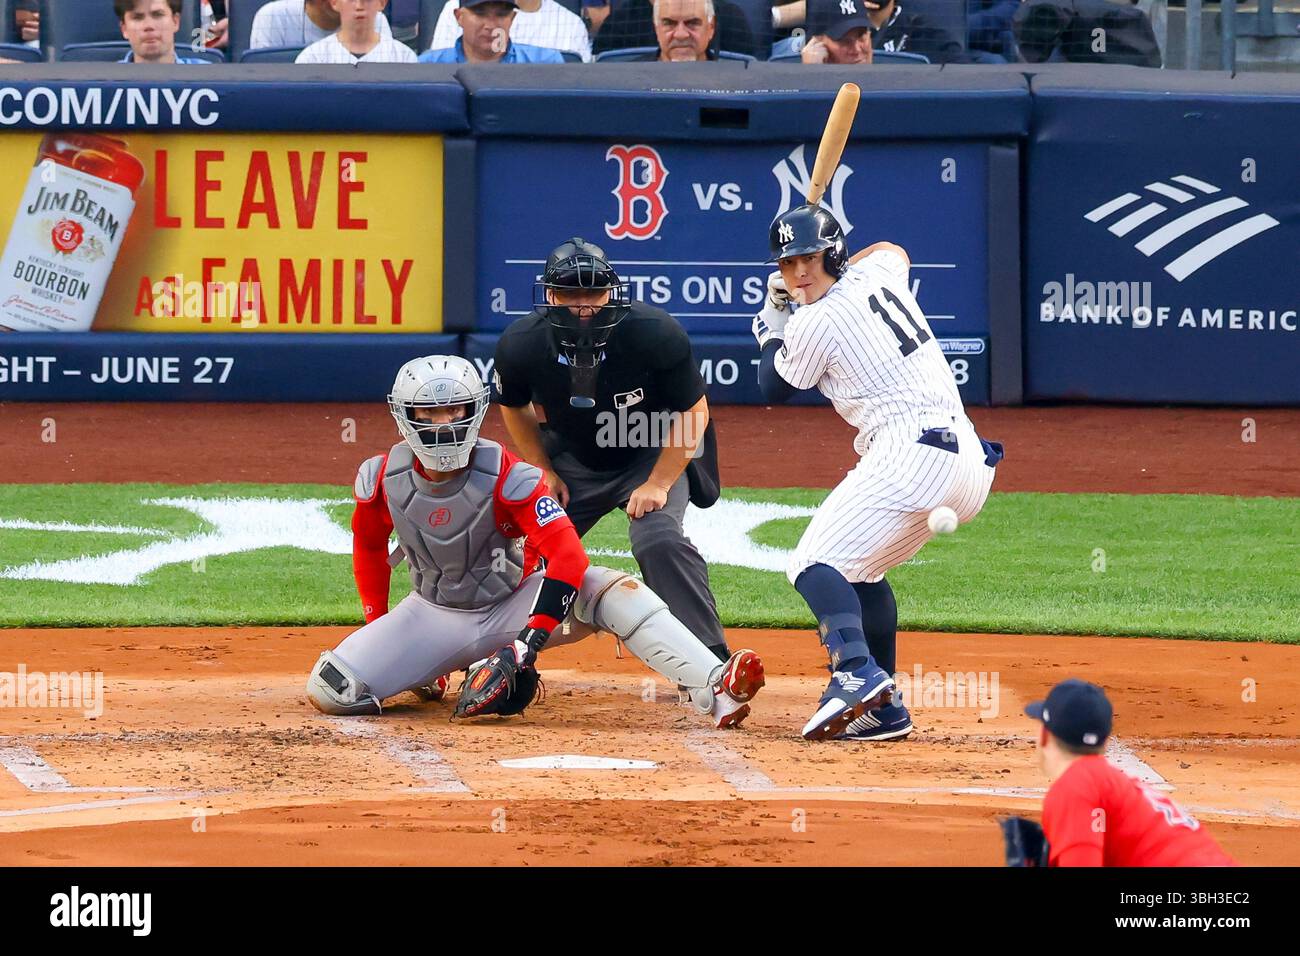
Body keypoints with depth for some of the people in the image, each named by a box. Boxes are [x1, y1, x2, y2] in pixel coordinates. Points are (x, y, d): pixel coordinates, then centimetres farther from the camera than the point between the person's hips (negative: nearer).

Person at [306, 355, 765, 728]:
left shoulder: (506, 475, -23)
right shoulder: (381, 479, -12)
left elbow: (568, 556, -32)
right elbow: (368, 545, 11)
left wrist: (528, 642, -39)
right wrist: (376, 624, 6)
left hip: (513, 606, -3)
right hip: (435, 616, 3)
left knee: (613, 591, -31)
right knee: (331, 690, -18)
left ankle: (714, 693, -44)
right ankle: (425, 670, 13)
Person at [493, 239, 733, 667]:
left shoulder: (656, 335, -30)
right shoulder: (521, 344, -21)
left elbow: (694, 411, -17)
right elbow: (514, 407, 3)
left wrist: (658, 485, -21)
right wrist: (543, 471, 0)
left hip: (652, 455, -4)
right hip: (571, 461, 4)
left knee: (659, 539, -27)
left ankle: (713, 661, -21)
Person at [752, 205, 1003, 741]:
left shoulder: (815, 323, -7)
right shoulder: (877, 274, 16)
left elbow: (773, 389, 12)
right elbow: (894, 251, 44)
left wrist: (773, 317, 24)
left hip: (910, 452, -10)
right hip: (966, 456, 10)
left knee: (815, 563, -14)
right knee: (859, 569, 22)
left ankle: (856, 672, -37)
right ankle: (882, 711, 16)